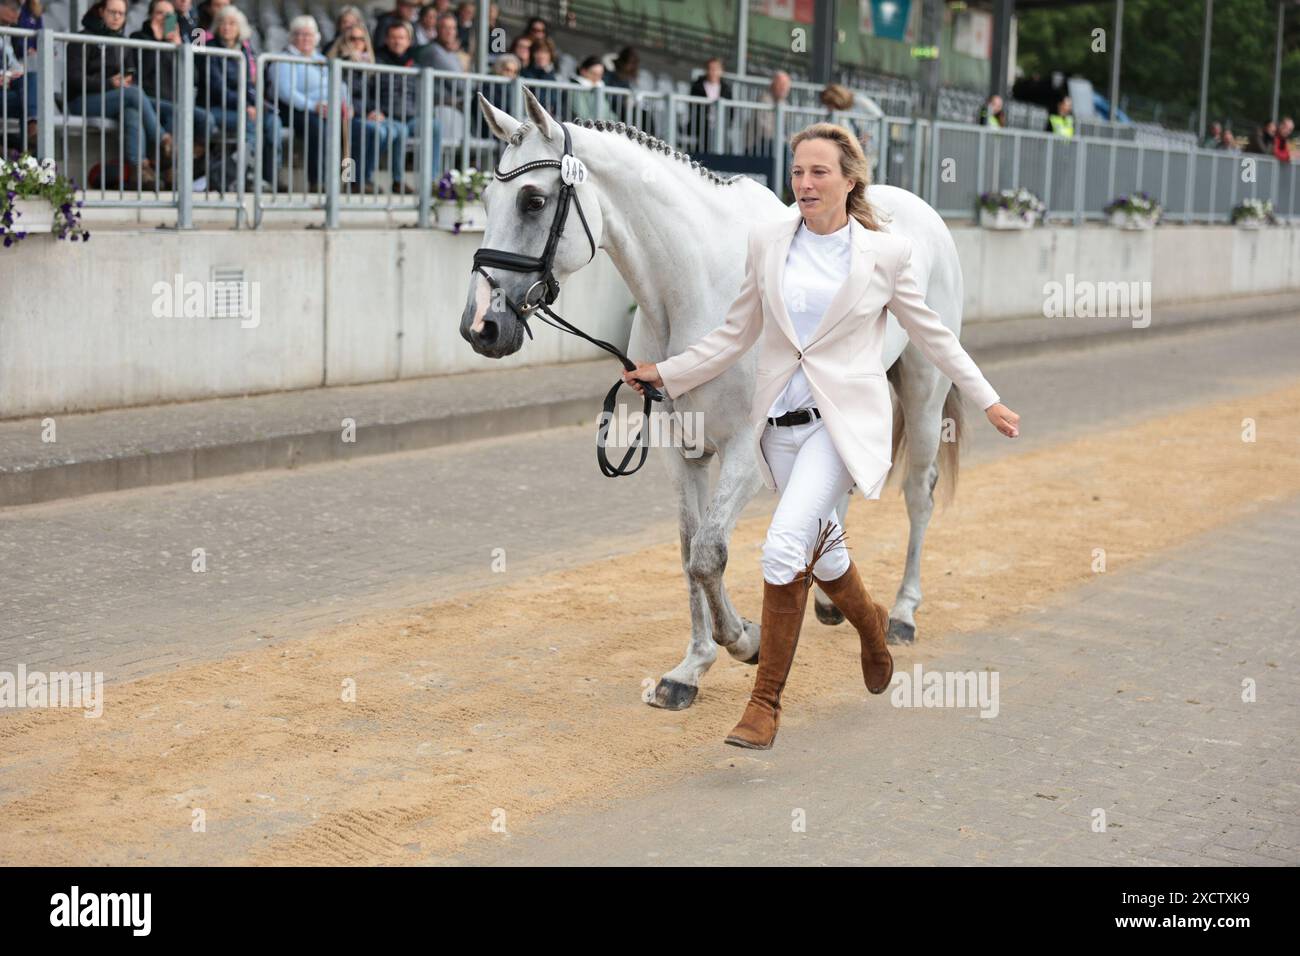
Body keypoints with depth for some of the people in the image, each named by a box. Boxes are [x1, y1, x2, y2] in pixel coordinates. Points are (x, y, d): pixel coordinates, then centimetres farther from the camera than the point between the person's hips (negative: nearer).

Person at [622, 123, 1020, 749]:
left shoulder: (886, 253, -4)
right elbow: (735, 335, 12)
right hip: (782, 420, 5)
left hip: (845, 420, -5)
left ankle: (765, 703, -9)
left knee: (783, 549, -21)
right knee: (818, 549, 19)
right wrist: (666, 374, 9)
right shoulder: (767, 242, 3)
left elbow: (932, 334, 7)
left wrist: (988, 402, 12)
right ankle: (871, 623, 52)